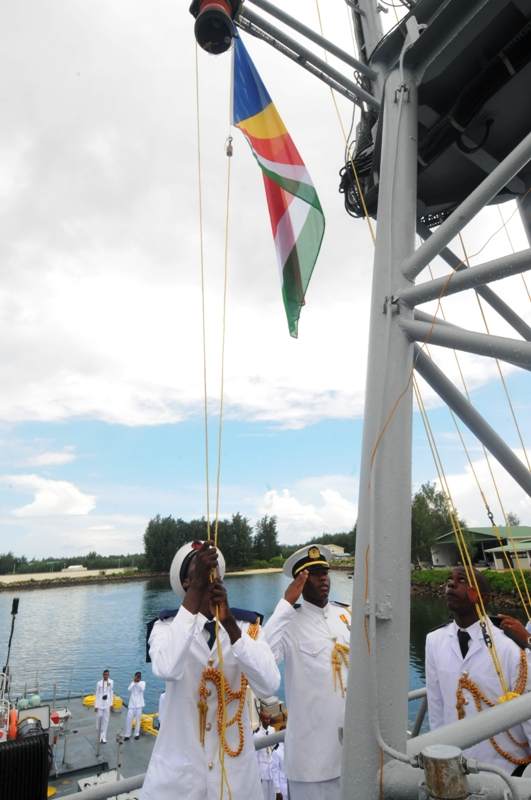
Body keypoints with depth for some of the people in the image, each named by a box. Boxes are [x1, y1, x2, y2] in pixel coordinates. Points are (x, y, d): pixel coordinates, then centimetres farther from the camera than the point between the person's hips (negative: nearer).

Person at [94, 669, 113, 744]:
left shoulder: (111, 682, -3)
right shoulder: (99, 683, -10)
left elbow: (111, 692, 5)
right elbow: (97, 695, -3)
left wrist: (111, 704, 8)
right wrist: (96, 706, -3)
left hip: (107, 703, 2)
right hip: (100, 703, -2)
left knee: (105, 720, 5)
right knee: (99, 719, 4)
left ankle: (103, 736, 15)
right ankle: (99, 736, 20)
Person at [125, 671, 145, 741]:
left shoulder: (143, 683, 0)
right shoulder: (132, 683, 3)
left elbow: (142, 689, -18)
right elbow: (129, 689, -14)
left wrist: (138, 682, -20)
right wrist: (134, 682, -19)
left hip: (139, 704, -1)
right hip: (132, 704, 1)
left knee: (138, 719, 6)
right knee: (129, 719, -3)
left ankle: (137, 734, 19)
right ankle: (127, 735, 8)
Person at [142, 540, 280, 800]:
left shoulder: (247, 625, -6)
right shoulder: (167, 625, -11)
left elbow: (268, 686, -22)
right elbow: (166, 670, -32)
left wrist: (229, 621, -32)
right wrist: (197, 588, -37)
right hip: (177, 770, -2)